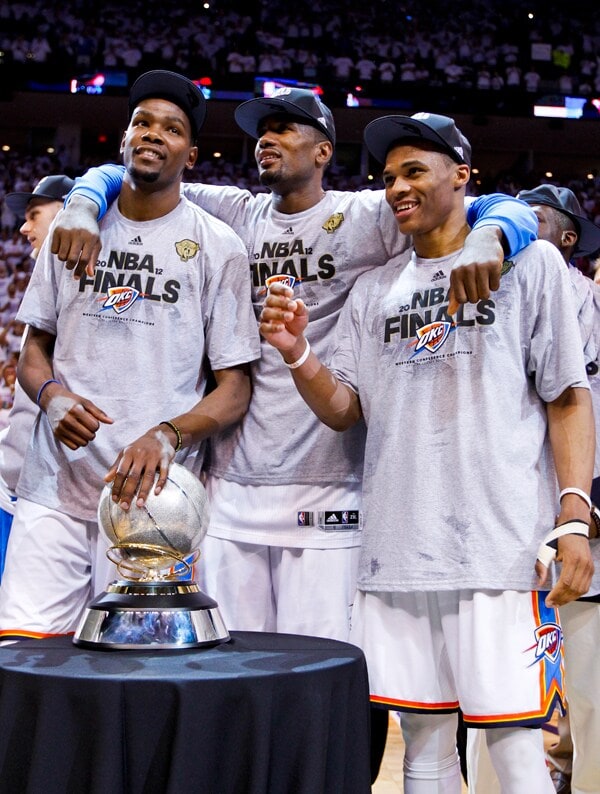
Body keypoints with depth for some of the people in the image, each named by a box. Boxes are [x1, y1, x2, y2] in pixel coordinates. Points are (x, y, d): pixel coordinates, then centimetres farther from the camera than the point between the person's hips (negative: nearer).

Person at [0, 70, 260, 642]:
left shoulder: (217, 246, 3)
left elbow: (234, 388, 0)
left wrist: (168, 434, -19)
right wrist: (51, 395, -5)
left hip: (151, 490, -2)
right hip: (54, 489, 3)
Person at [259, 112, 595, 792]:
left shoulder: (529, 262, 7)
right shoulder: (373, 289, 18)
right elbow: (343, 410, 13)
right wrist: (296, 354, -7)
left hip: (502, 547, -4)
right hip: (397, 548, 4)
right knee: (424, 737, 9)